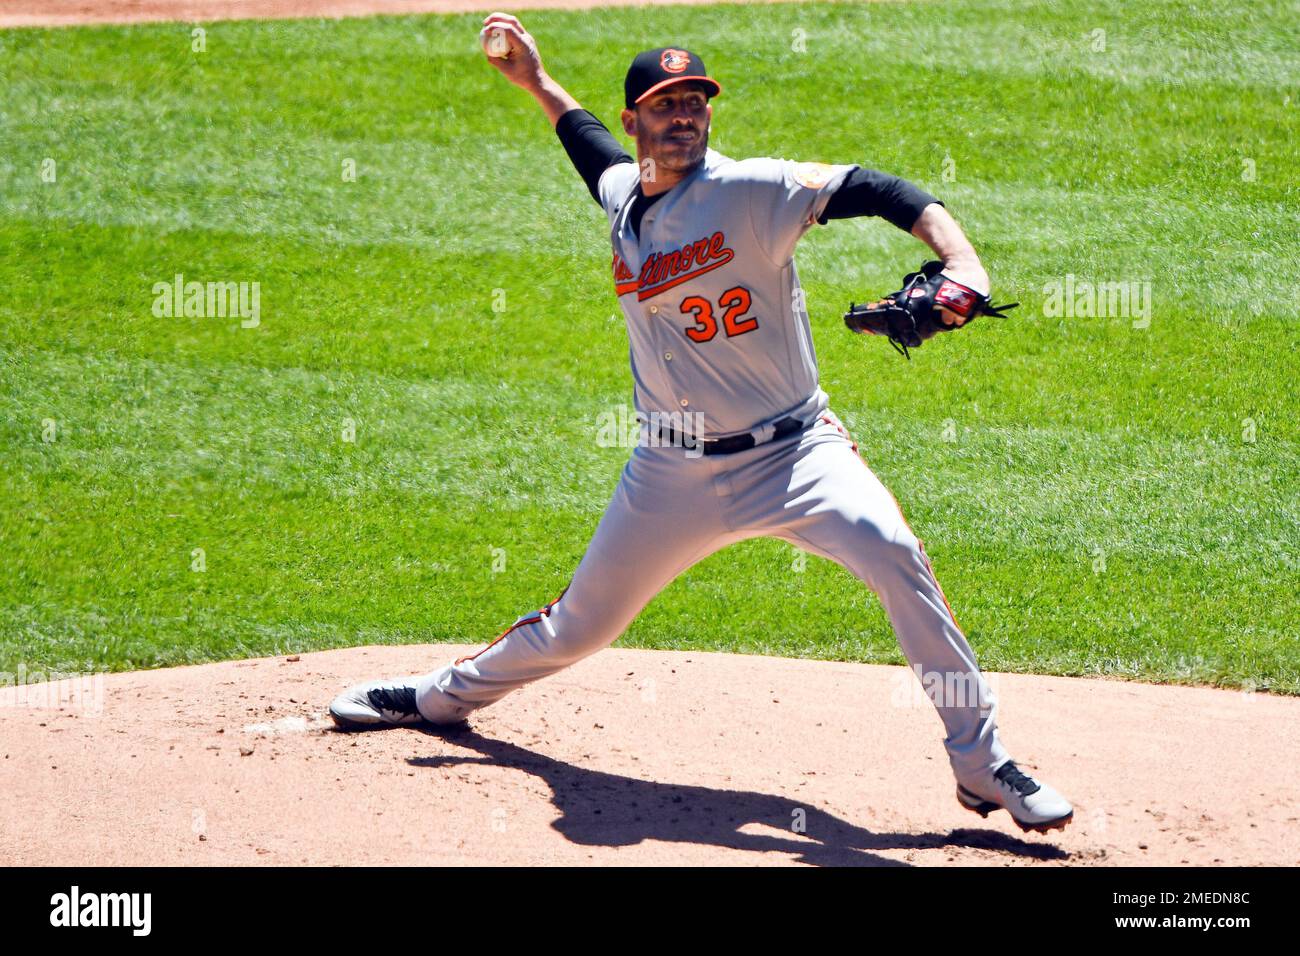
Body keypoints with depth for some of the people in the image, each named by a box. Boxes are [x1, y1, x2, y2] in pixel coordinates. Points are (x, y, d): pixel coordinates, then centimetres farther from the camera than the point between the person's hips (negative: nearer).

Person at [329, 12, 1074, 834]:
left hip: (792, 451, -5)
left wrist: (961, 262, -42)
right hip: (674, 472, 5)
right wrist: (536, 80, 33)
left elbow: (874, 191, -26)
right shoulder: (622, 196, 5)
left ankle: (982, 764, -24)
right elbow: (596, 151, 31)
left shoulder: (750, 190, -14)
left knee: (893, 553, -31)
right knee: (579, 627, 15)